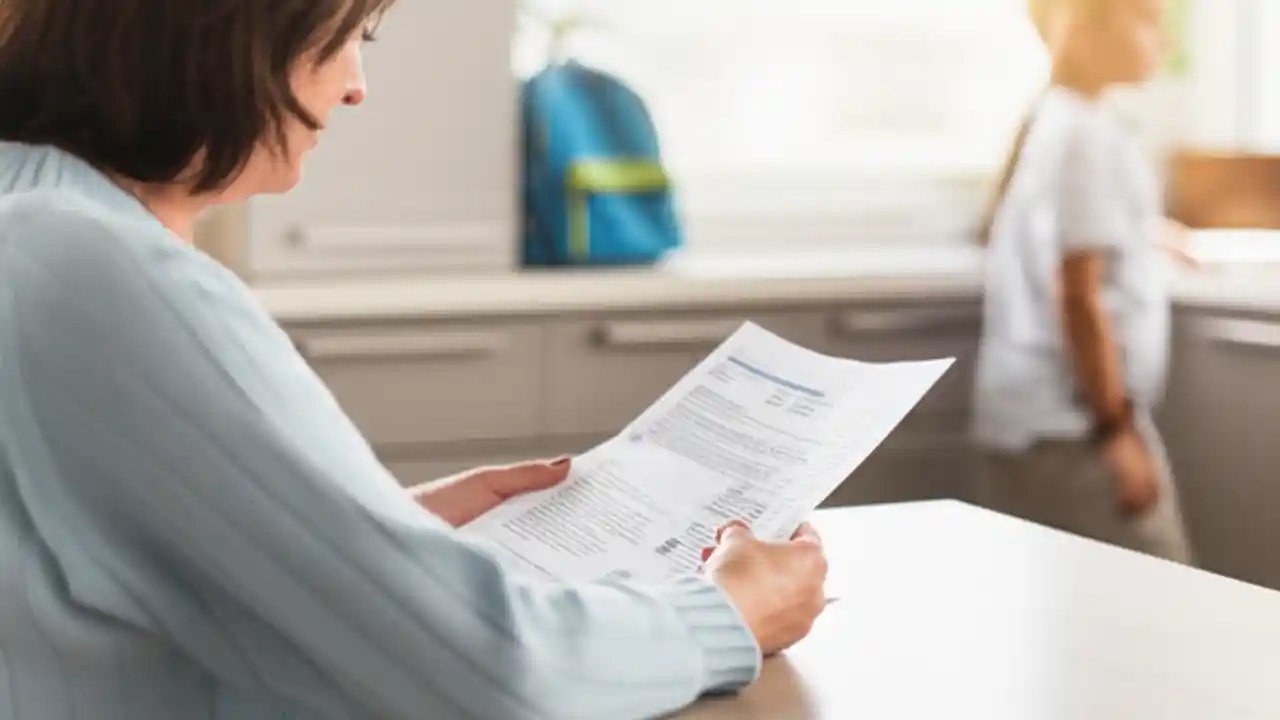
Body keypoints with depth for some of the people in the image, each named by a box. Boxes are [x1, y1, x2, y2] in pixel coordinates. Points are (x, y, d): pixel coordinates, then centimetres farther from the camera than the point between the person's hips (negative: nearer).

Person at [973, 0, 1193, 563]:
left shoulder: (1043, 122, 12)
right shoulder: (1090, 136, -15)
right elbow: (1080, 299, -19)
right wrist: (1118, 427, -17)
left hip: (1027, 418, 9)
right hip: (1071, 429, -9)